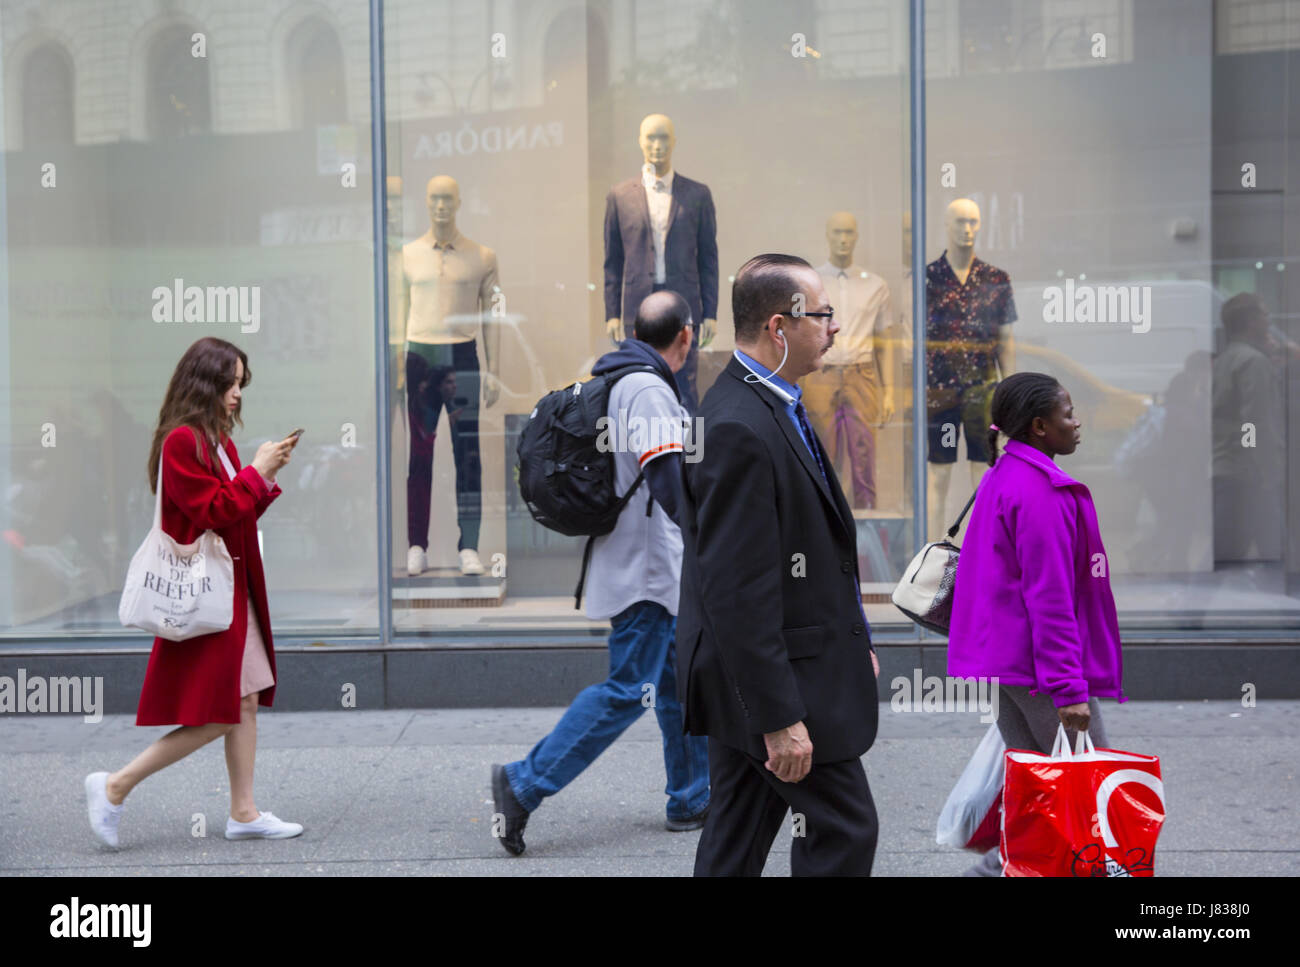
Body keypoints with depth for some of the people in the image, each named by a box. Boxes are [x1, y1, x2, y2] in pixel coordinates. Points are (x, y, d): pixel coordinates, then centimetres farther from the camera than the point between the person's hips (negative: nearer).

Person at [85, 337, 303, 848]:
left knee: (246, 703, 10)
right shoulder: (181, 442, -16)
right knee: (215, 716, -8)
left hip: (233, 590, 10)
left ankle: (244, 812, 15)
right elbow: (212, 512, -21)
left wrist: (268, 474, 4)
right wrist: (256, 471, -13)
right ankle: (115, 787, 1)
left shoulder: (216, 441, 14)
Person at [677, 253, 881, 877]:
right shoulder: (738, 430, -23)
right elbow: (738, 593, -25)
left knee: (736, 845, 15)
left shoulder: (769, 408, 11)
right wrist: (779, 718, -24)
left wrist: (852, 640, 23)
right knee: (845, 830, -2)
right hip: (772, 684, -10)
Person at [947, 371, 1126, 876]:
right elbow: (1049, 597, -22)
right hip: (1041, 663, -10)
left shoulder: (1000, 480, 14)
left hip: (1002, 660, 10)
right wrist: (1069, 687, -22)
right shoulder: (1044, 493, -18)